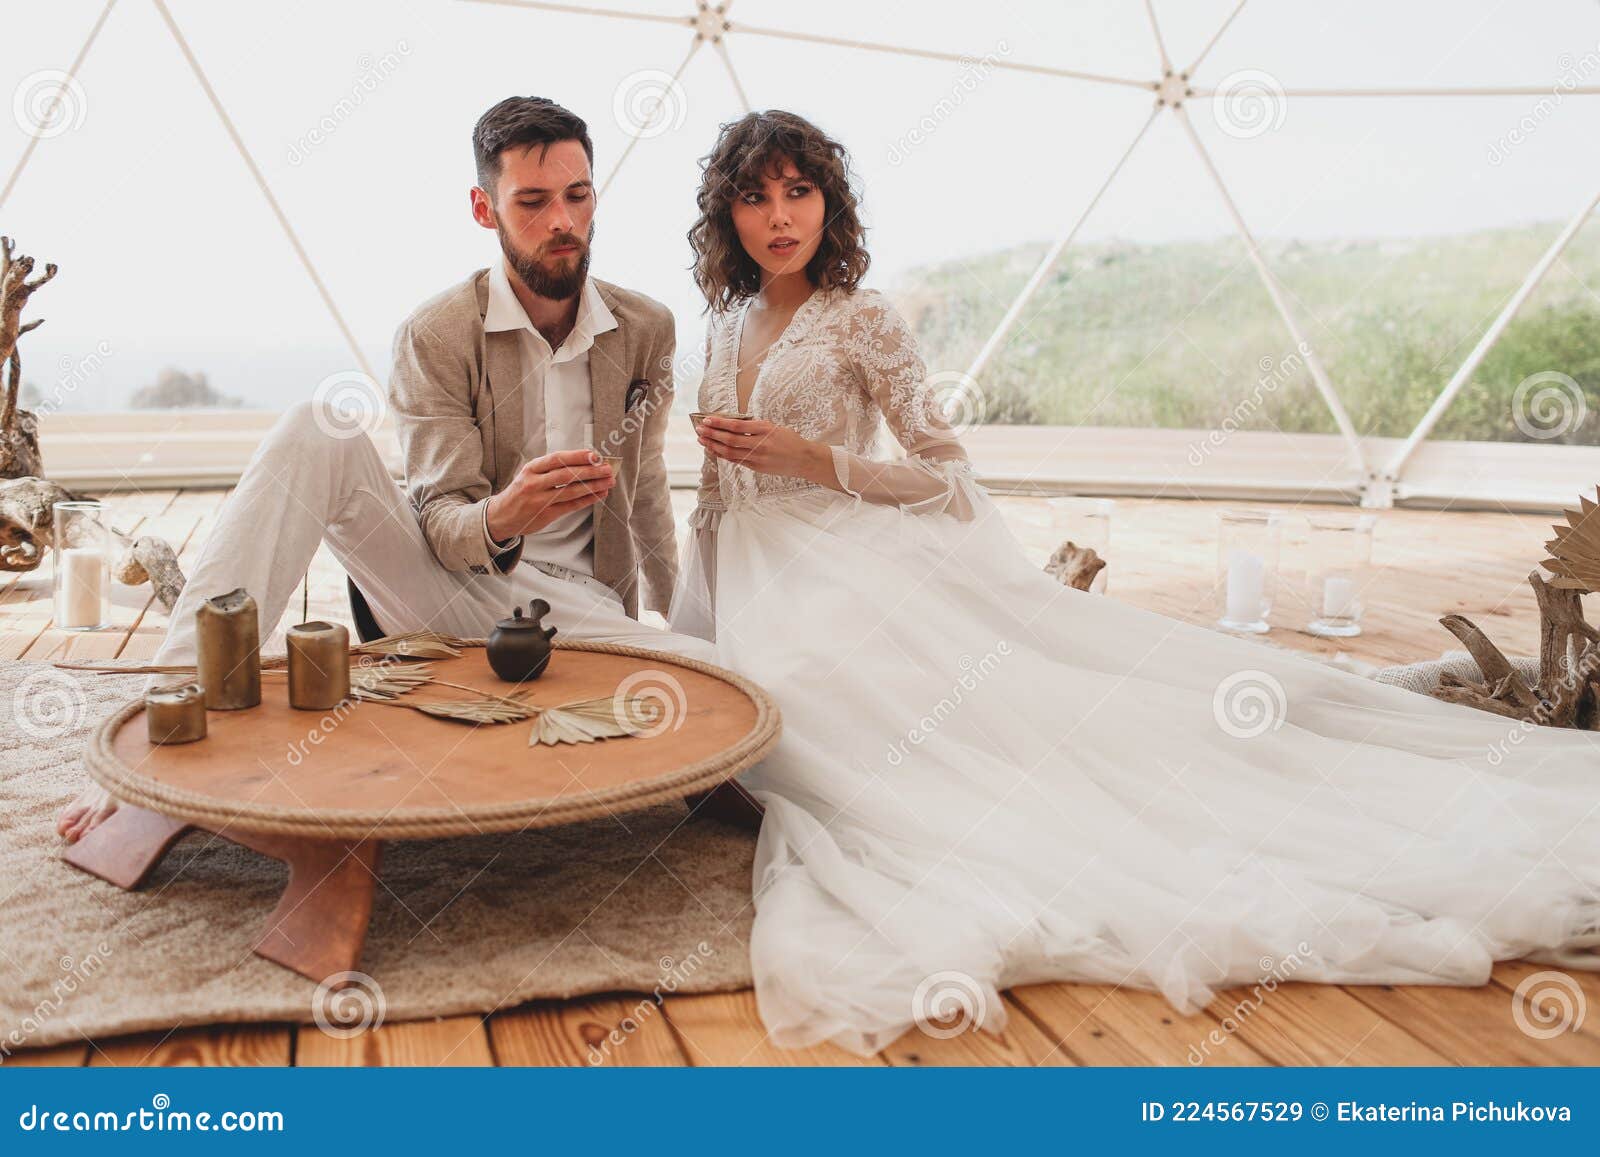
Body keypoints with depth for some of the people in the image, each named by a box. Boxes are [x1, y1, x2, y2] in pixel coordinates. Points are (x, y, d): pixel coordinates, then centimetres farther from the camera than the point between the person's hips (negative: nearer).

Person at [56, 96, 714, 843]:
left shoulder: (647, 329, 2)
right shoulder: (436, 337, -7)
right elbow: (443, 523, -12)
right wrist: (498, 520, -37)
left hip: (576, 607, 2)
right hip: (447, 586, -1)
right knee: (315, 433, -28)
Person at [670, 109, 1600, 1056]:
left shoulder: (863, 321, -1)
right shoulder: (726, 325, 16)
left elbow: (947, 474, -5)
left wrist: (812, 458, -13)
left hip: (849, 567, -6)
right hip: (744, 583, 6)